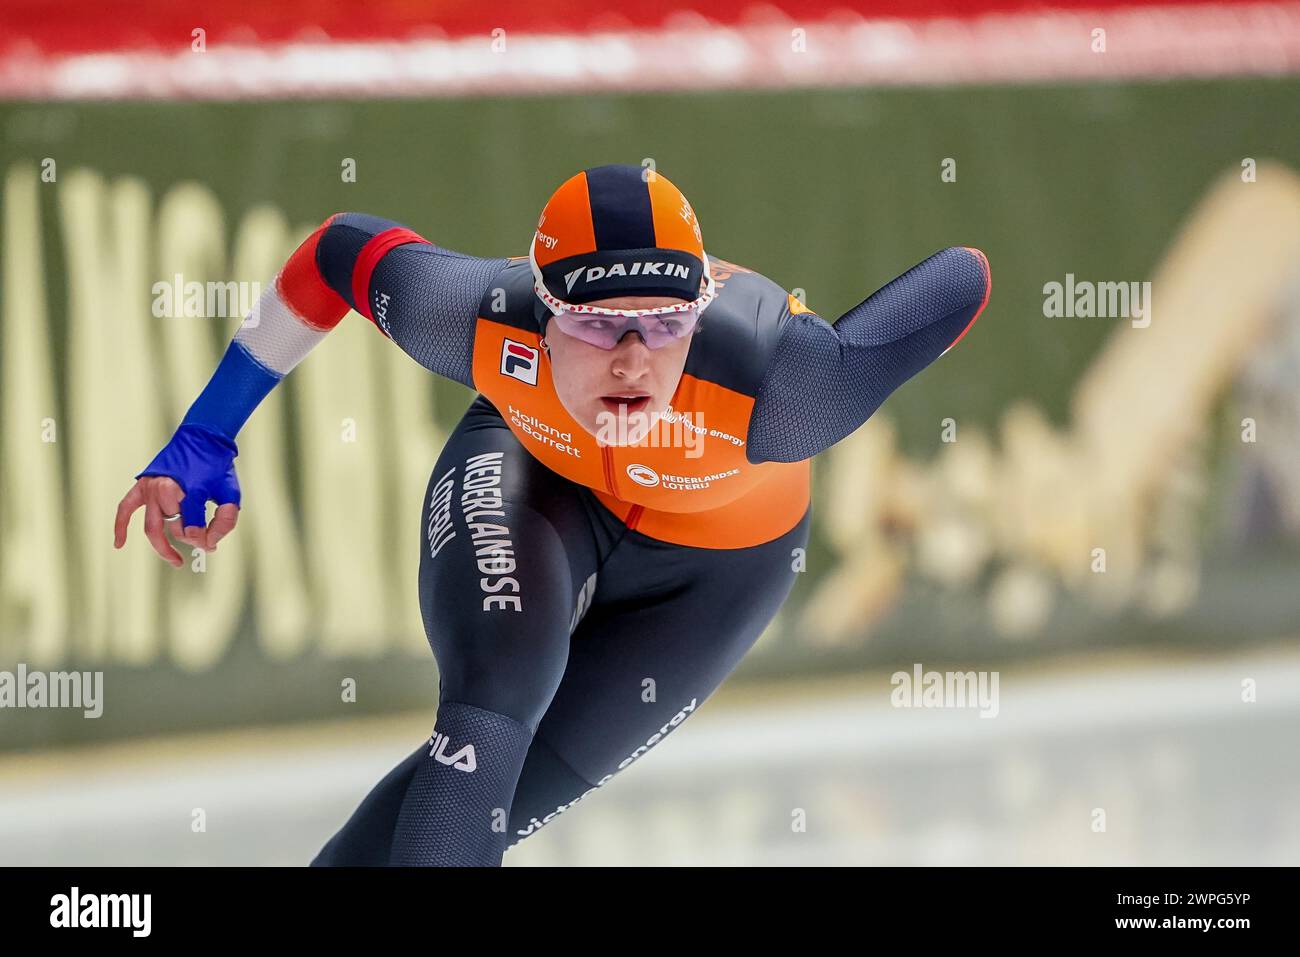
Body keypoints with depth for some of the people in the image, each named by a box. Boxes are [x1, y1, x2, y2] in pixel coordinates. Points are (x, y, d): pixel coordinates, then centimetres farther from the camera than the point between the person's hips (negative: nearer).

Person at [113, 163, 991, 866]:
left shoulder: (766, 385, -46)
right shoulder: (482, 320, -38)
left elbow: (964, 280, -33)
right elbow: (339, 251, -16)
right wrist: (207, 438, -13)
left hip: (713, 563, 0)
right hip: (532, 471, 0)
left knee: (491, 794, -4)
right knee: (488, 718, -25)